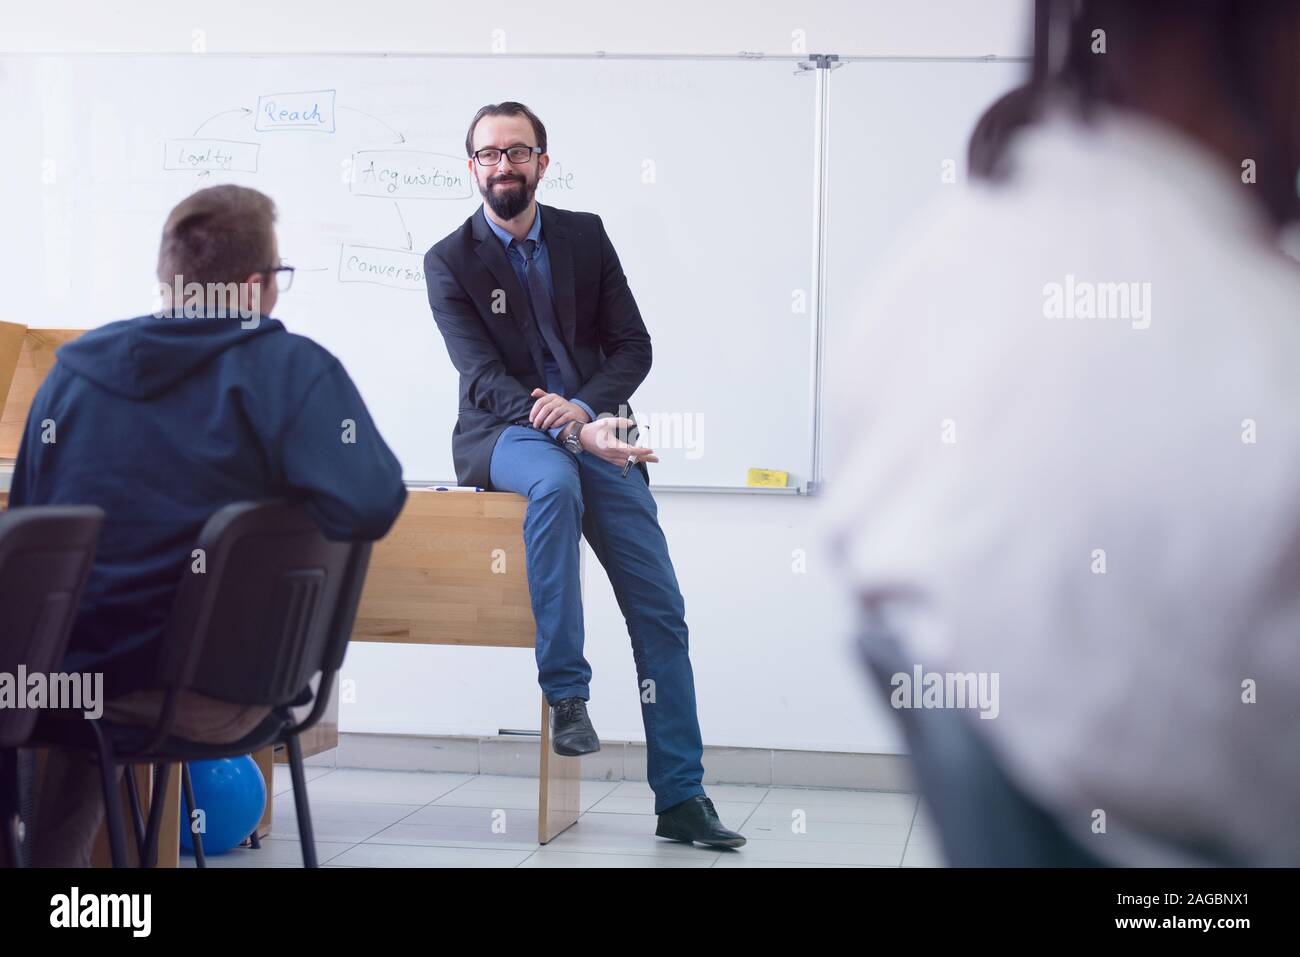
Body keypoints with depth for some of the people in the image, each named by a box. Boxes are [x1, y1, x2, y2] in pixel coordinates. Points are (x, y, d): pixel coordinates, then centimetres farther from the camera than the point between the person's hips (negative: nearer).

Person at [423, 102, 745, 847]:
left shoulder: (586, 236, 8)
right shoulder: (450, 262, -1)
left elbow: (632, 345, 5)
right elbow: (483, 377, -12)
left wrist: (585, 407, -16)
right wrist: (572, 431, -28)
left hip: (595, 429, 3)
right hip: (505, 436, -3)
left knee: (661, 609, -7)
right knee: (555, 484, -40)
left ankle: (682, 799, 0)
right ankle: (567, 692, -31)